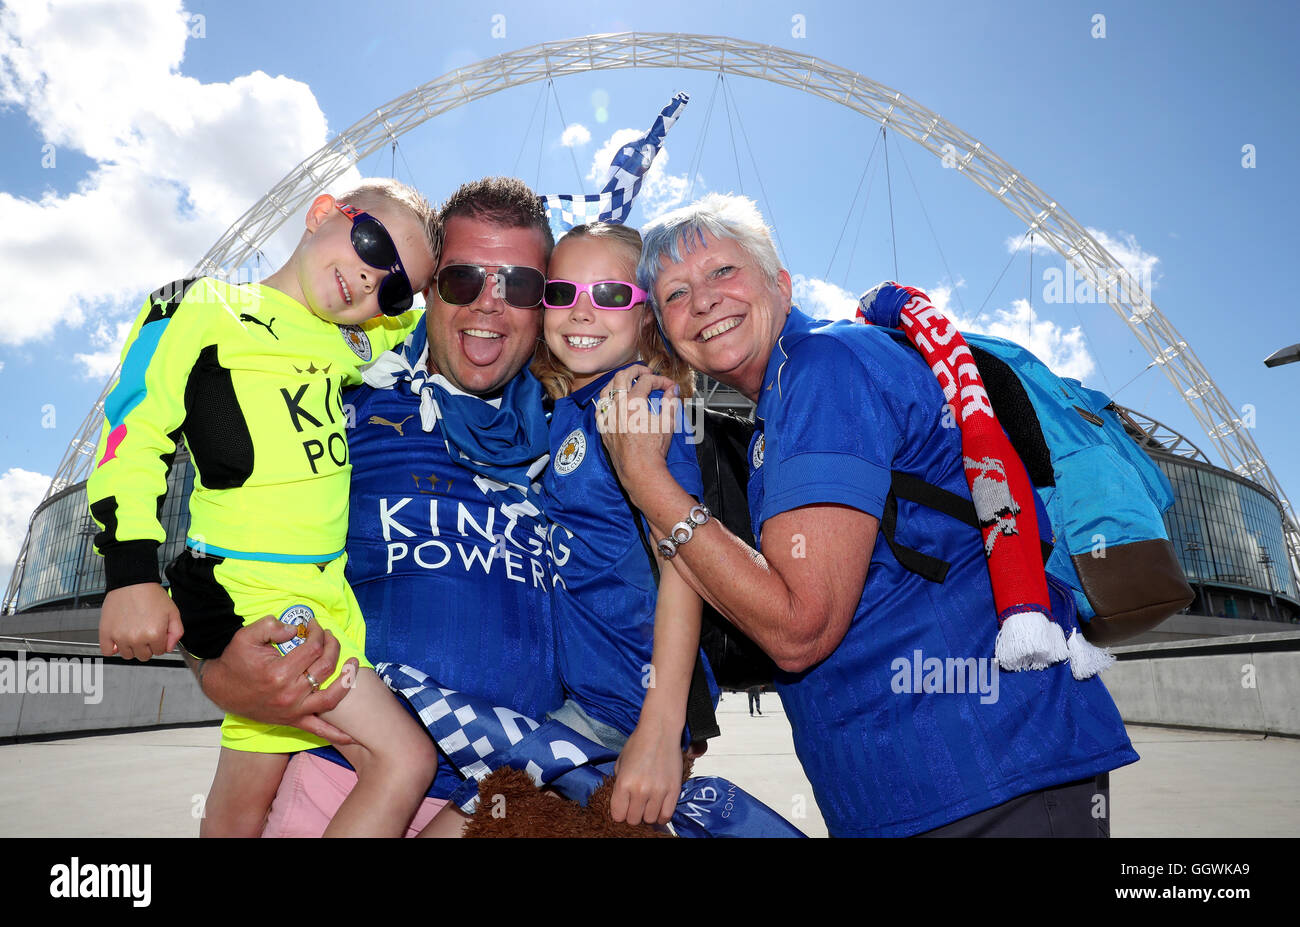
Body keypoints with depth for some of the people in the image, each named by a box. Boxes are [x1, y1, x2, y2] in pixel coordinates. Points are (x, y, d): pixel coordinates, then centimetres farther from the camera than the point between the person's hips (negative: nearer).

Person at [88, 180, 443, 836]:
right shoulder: (202, 309, -3)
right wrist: (131, 574, -16)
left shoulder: (350, 341, 15)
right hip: (246, 592, -7)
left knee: (241, 811, 15)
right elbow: (131, 436, -9)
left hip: (325, 595, 7)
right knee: (405, 762, -12)